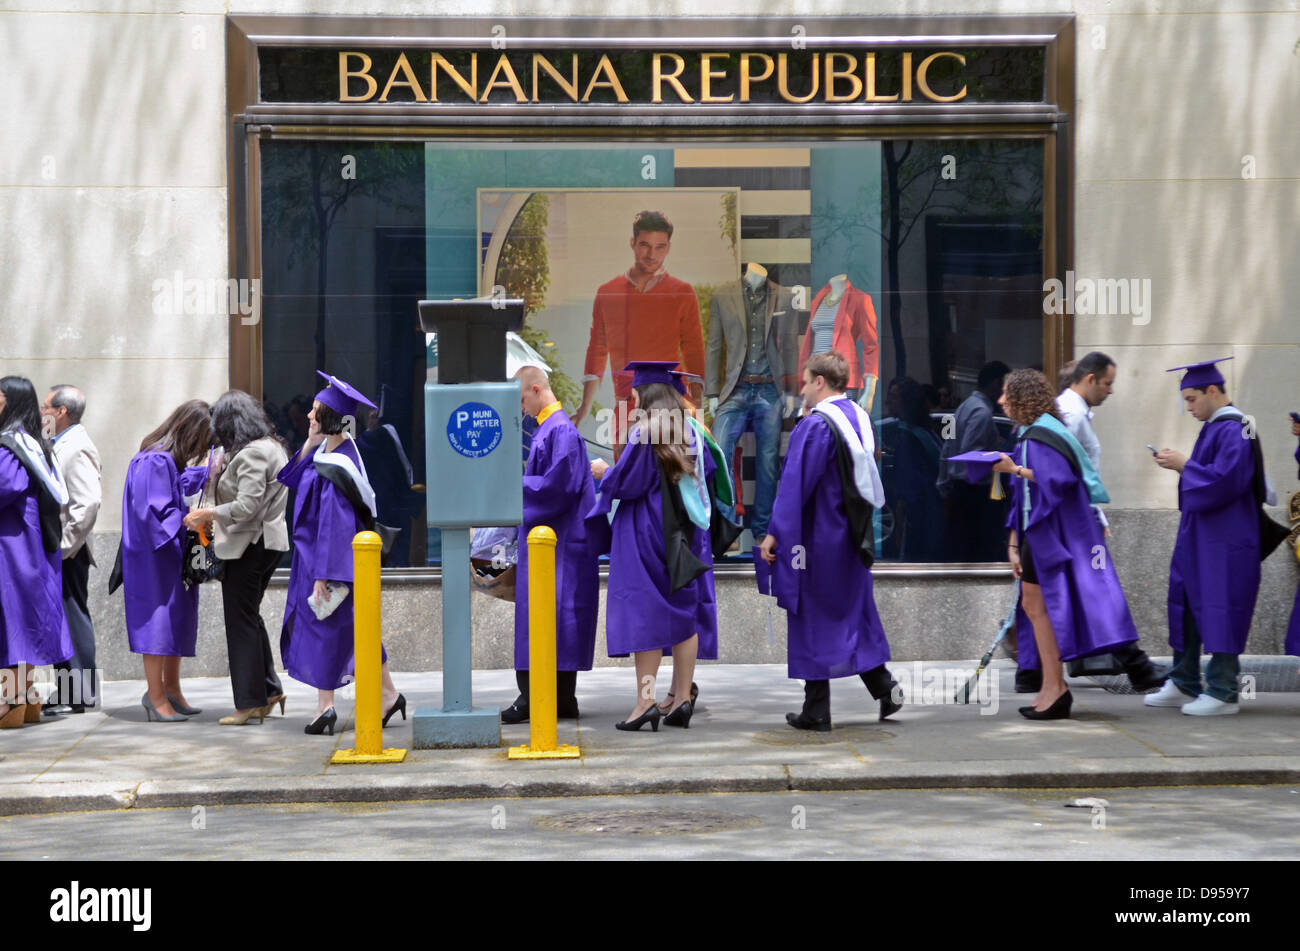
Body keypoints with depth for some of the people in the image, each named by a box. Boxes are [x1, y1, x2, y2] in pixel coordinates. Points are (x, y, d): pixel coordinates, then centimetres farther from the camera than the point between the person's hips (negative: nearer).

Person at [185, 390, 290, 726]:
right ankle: (269, 689, 20)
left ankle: (250, 701, 2)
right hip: (269, 540, 10)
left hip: (250, 545, -10)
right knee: (249, 616, 18)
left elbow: (247, 506, -24)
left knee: (242, 621, -2)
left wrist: (207, 514, -12)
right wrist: (212, 517, 15)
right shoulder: (271, 446, 14)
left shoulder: (251, 454, -18)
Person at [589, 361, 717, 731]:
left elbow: (625, 483, -14)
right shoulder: (691, 433, 6)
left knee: (645, 615, -4)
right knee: (685, 613, 8)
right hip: (686, 535, 6)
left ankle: (645, 701, -8)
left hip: (648, 534, -6)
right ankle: (682, 697, 9)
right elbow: (708, 473, 18)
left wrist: (604, 471, 6)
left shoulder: (644, 434, -14)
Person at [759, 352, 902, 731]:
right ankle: (884, 688, 10)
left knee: (812, 619, 0)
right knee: (855, 610, 18)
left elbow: (794, 486, -20)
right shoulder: (860, 419, 8)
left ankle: (816, 711, 4)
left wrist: (775, 533, -16)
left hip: (817, 538, -8)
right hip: (852, 538, 8)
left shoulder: (814, 426, -18)